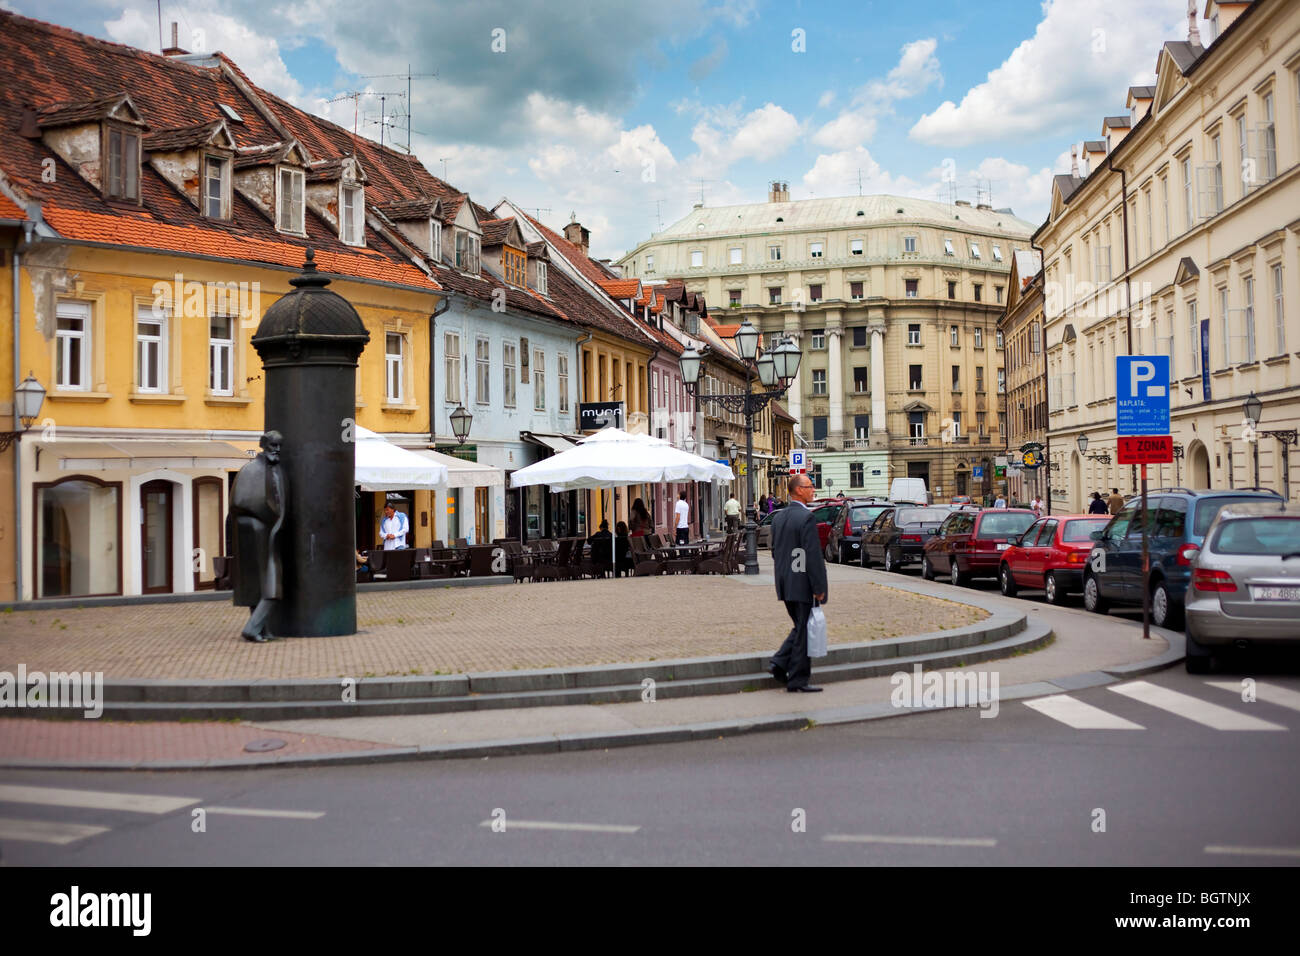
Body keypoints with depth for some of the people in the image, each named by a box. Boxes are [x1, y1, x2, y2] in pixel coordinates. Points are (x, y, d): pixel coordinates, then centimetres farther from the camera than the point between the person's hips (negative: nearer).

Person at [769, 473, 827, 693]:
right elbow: (813, 555, -19)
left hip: (785, 584, 8)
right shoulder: (806, 518, -16)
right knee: (804, 632, 1)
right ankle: (798, 680, 6)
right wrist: (819, 588, -16)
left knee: (800, 628, 21)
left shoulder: (779, 517, 10)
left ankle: (779, 663, 8)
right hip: (802, 584, -8)